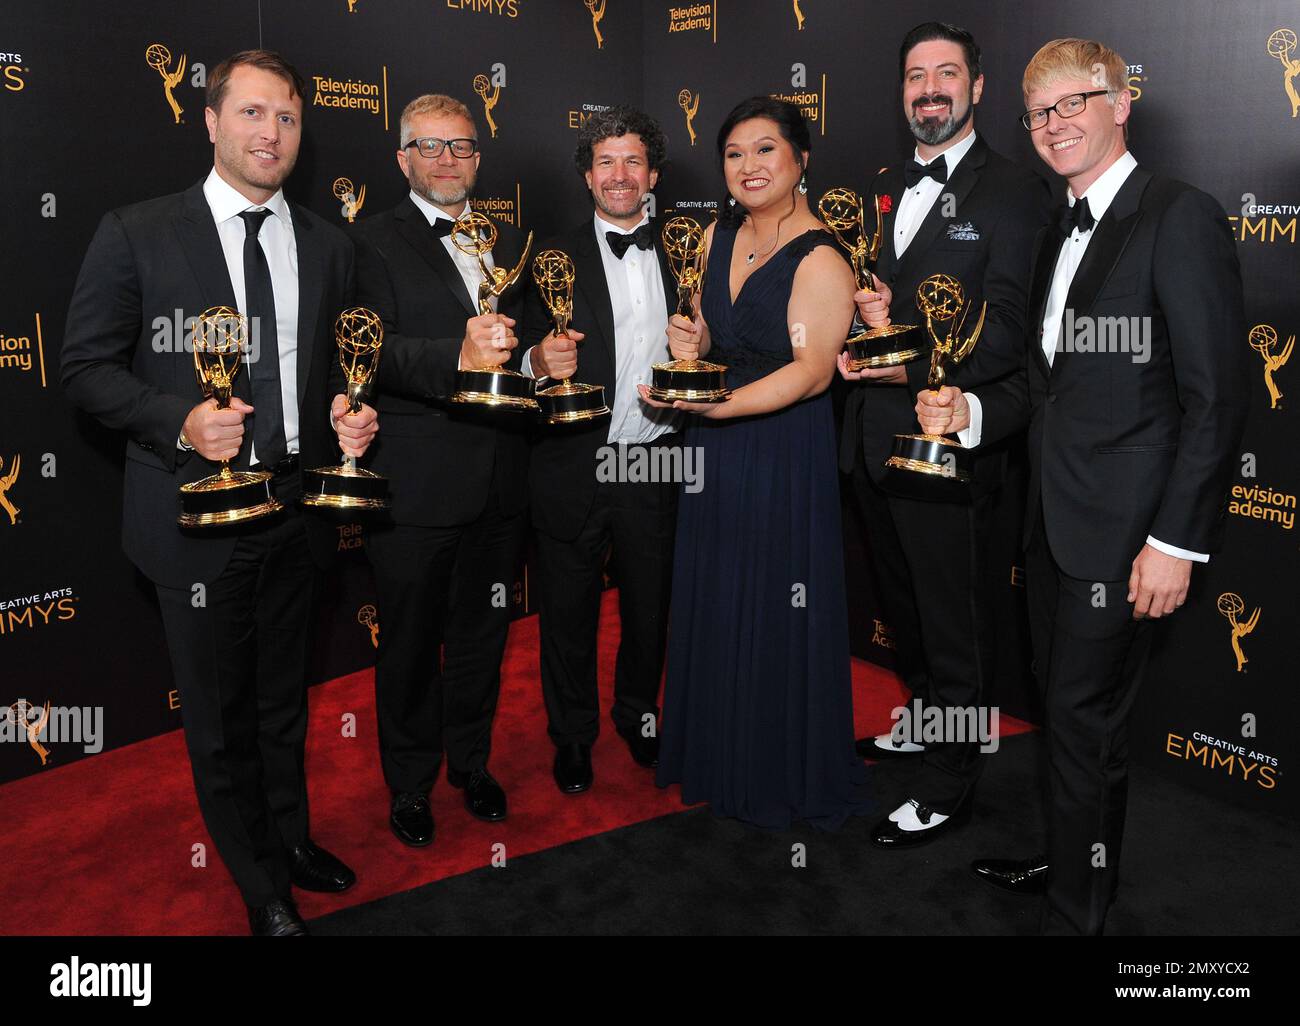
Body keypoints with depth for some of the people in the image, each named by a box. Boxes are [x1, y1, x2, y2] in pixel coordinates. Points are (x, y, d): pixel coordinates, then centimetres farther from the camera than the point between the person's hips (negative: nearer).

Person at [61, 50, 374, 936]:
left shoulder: (328, 247, 6)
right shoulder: (136, 234, -6)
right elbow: (88, 367, -6)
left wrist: (348, 414, -6)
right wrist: (181, 423, -21)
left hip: (299, 507, 4)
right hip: (197, 514, -3)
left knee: (285, 699, 20)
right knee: (220, 713, 11)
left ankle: (291, 838, 42)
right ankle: (262, 885, 31)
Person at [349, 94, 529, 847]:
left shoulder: (509, 242, 14)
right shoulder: (375, 242, -4)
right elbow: (374, 349, -18)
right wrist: (457, 358, -33)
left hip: (499, 476, 5)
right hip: (415, 483, -4)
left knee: (482, 632, 18)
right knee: (411, 642, 10)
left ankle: (471, 761, 38)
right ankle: (411, 782, 30)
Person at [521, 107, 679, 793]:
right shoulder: (556, 258, -2)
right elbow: (531, 358, -4)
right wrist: (540, 362, -26)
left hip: (655, 467, 3)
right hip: (574, 469, -2)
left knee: (649, 604, 17)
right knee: (569, 609, 11)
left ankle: (639, 715, 40)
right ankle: (572, 734, 32)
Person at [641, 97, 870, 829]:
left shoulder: (820, 260, -15)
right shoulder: (718, 236, 8)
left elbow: (812, 371, -22)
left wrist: (719, 404, -32)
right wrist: (691, 344, -4)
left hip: (784, 449, -7)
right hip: (715, 450, 7)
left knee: (779, 614, 3)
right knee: (714, 605, 14)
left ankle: (793, 777, 24)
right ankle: (722, 759, 33)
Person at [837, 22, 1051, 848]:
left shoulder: (1015, 191, -8)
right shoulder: (883, 190, 15)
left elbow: (1007, 330, -15)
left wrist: (914, 366, -26)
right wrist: (865, 308, -5)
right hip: (875, 438, 7)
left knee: (954, 620, 6)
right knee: (906, 606, 22)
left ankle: (949, 787, 21)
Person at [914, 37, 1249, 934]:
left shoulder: (1180, 218, -11)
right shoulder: (1059, 236, 16)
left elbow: (1218, 398, -15)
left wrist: (1178, 541, -18)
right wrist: (971, 410, 1)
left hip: (1122, 531, -8)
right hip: (1054, 521, 8)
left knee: (1085, 721, 2)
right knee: (1069, 710, 18)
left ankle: (1076, 913, 19)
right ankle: (1080, 862, 37)